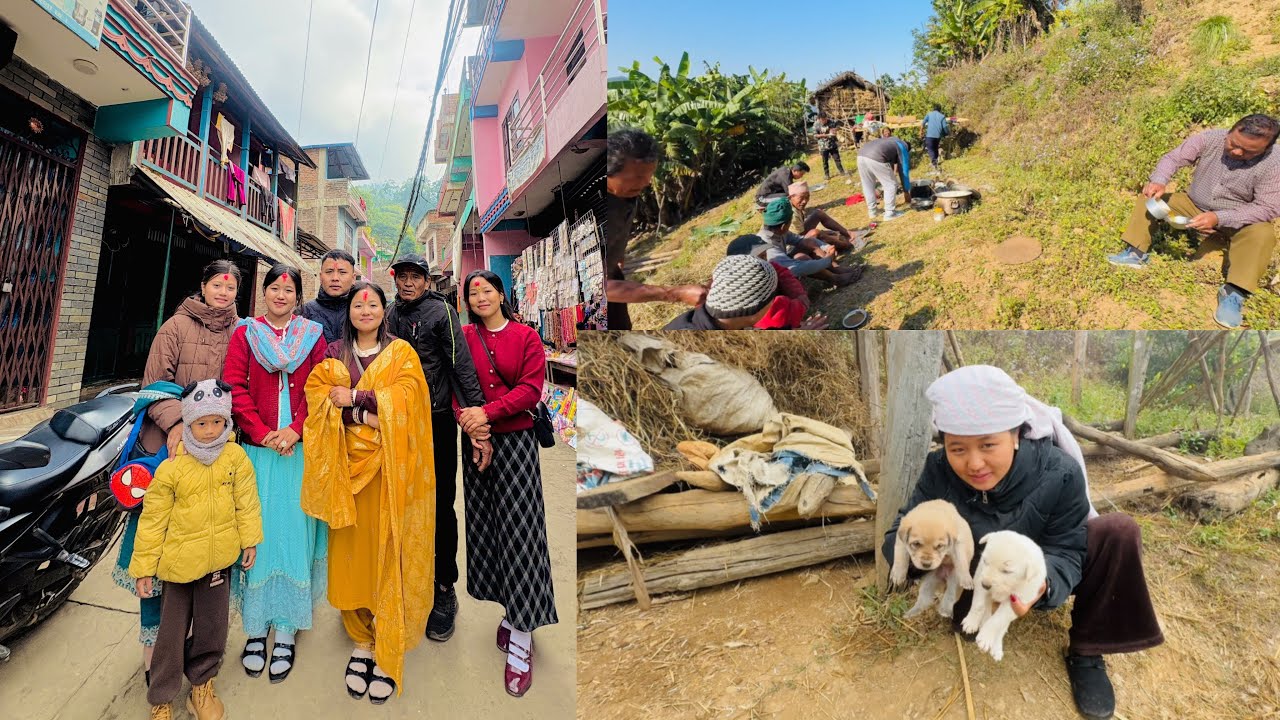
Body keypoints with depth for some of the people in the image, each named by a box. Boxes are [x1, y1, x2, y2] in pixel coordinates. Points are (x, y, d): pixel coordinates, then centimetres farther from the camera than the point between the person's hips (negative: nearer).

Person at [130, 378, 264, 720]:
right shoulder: (171, 468, -14)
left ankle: (202, 685, 37)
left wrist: (250, 539, 5)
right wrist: (144, 567, -2)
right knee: (172, 631, 11)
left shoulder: (236, 456, -8)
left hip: (220, 558, 2)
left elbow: (246, 501, 1)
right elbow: (153, 519, -7)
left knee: (212, 627, 16)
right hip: (180, 560, -2)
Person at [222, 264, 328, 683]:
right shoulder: (244, 334, 9)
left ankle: (287, 630, 12)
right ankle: (256, 627, 17)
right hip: (257, 450, 0)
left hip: (301, 450, 0)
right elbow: (235, 388, 0)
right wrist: (262, 433, -11)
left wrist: (295, 429, -12)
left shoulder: (313, 335, 8)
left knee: (295, 532, 2)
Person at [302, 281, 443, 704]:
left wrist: (353, 397, -11)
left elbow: (406, 398, -8)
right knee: (352, 551, 3)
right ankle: (361, 641, 16)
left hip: (388, 468, -2)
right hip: (348, 465, 2)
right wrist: (366, 414, -15)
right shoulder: (332, 354, 11)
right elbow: (316, 397, -2)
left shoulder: (402, 352, 5)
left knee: (388, 553, -2)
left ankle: (389, 653, 5)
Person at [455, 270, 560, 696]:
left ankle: (521, 638, 0)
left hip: (516, 440, -3)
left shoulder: (526, 337, 0)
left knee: (519, 531, -6)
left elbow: (531, 389, -8)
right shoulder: (462, 338, 7)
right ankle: (511, 613, 25)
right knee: (485, 527, 8)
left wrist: (488, 412, -18)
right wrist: (468, 421, -14)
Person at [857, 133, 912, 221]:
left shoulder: (891, 141, 41)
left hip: (861, 155, 7)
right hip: (876, 158, -7)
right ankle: (889, 213, 15)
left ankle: (871, 212, 35)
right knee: (891, 185, 9)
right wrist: (906, 189, 27)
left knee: (868, 186, 23)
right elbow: (903, 169, 20)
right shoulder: (903, 147, 20)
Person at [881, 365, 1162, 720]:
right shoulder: (939, 472, -26)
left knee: (1120, 532, -27)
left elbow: (1064, 552, -27)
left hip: (1043, 573, 0)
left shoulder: (1059, 473, -30)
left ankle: (1086, 653, -9)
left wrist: (1041, 584, -51)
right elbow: (897, 537, -26)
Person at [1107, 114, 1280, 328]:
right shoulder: (1210, 139, -18)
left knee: (1262, 233, -35)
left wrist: (1219, 218, -39)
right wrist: (1159, 181, -40)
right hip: (1194, 206, 4)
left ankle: (1234, 293, -36)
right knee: (1149, 195, -10)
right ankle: (1136, 253, -15)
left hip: (1237, 220, -4)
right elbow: (1174, 158, -16)